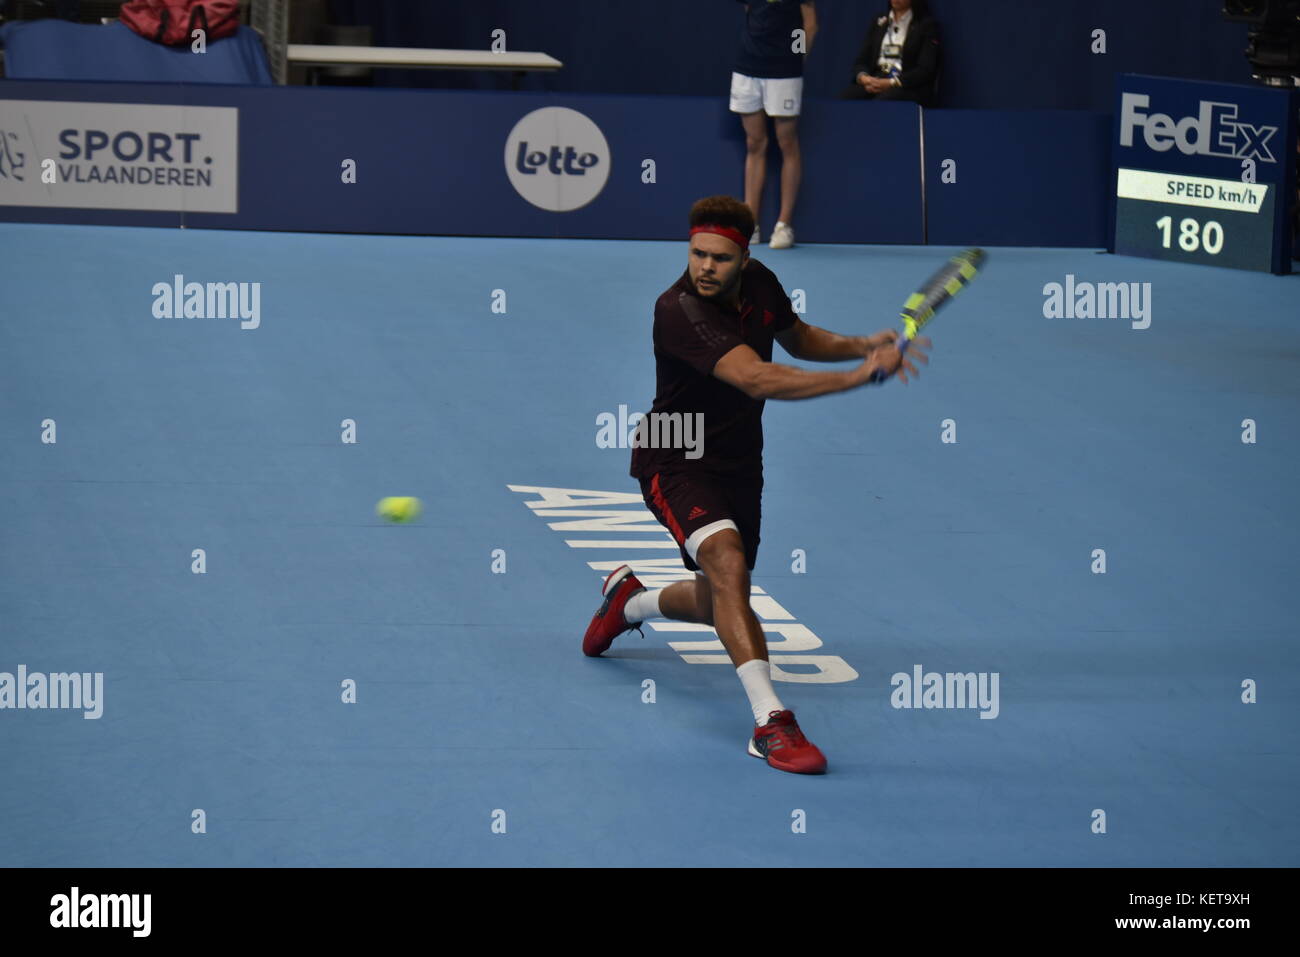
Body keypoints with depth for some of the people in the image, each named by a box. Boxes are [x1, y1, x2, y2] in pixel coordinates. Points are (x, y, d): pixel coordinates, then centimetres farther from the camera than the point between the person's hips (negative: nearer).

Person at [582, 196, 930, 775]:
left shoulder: (758, 284, -6)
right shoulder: (679, 310, -29)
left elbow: (797, 337, 16)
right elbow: (757, 378, -41)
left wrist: (860, 346, -3)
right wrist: (856, 378, -47)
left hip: (737, 464, 7)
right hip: (675, 462, -7)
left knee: (717, 607, 17)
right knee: (726, 558, -33)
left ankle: (629, 599, 51)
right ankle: (770, 721, -37)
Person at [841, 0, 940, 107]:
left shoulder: (928, 25, 5)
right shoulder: (879, 23, 20)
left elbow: (925, 70, -6)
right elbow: (861, 61, 17)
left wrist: (891, 83, -18)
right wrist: (863, 77, -8)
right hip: (876, 82, 4)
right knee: (843, 100, -28)